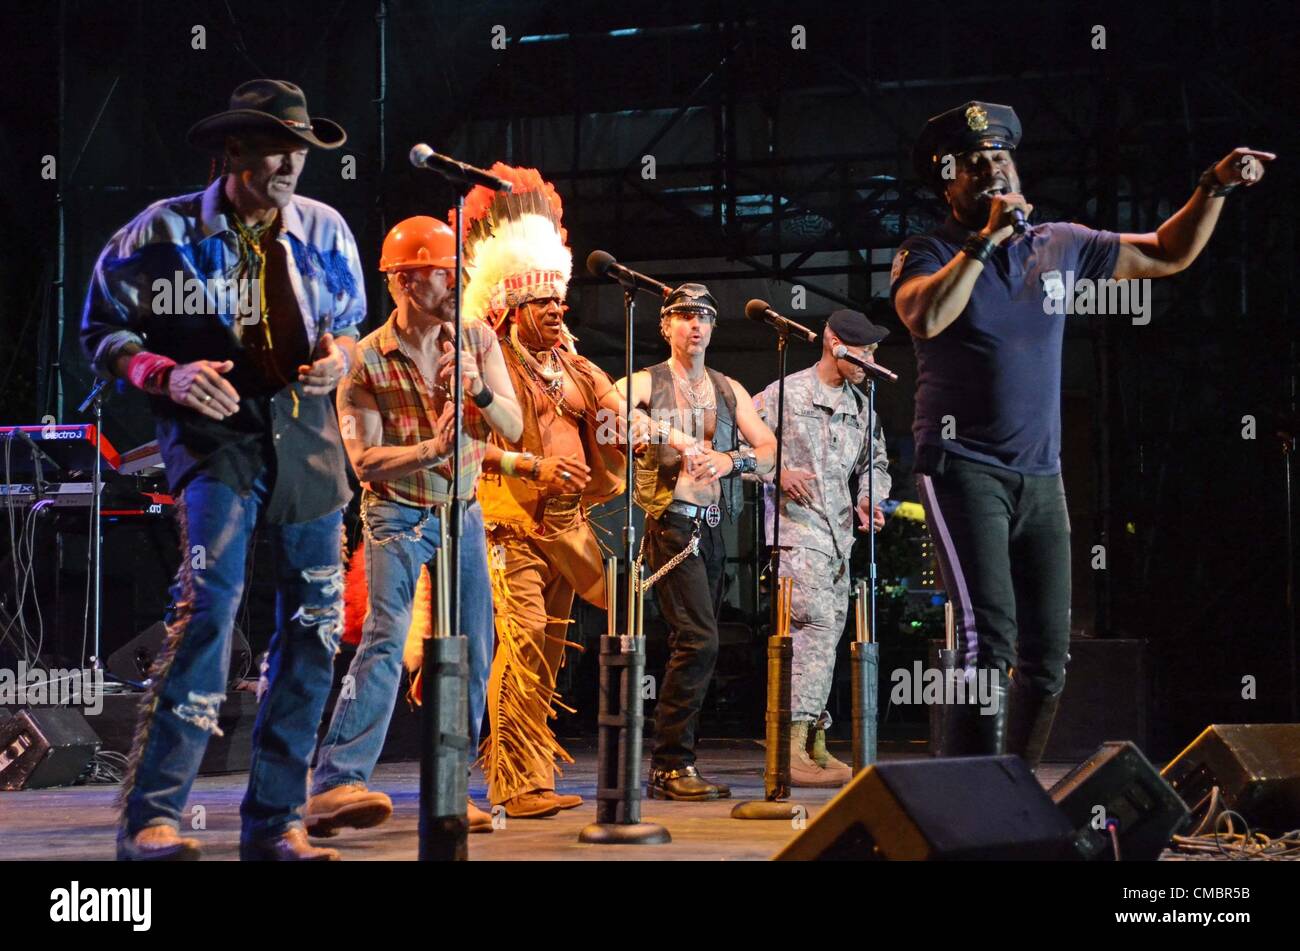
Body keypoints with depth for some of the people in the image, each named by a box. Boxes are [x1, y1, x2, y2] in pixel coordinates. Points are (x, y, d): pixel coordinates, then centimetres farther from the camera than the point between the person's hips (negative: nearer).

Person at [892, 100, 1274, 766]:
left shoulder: (1060, 246, 11)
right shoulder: (930, 254, -1)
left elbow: (1167, 256, 21)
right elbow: (926, 318, -24)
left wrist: (1215, 187, 9)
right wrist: (988, 237, -21)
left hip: (1040, 475, 5)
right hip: (963, 467, -5)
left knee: (1046, 653, 6)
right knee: (989, 636, -20)